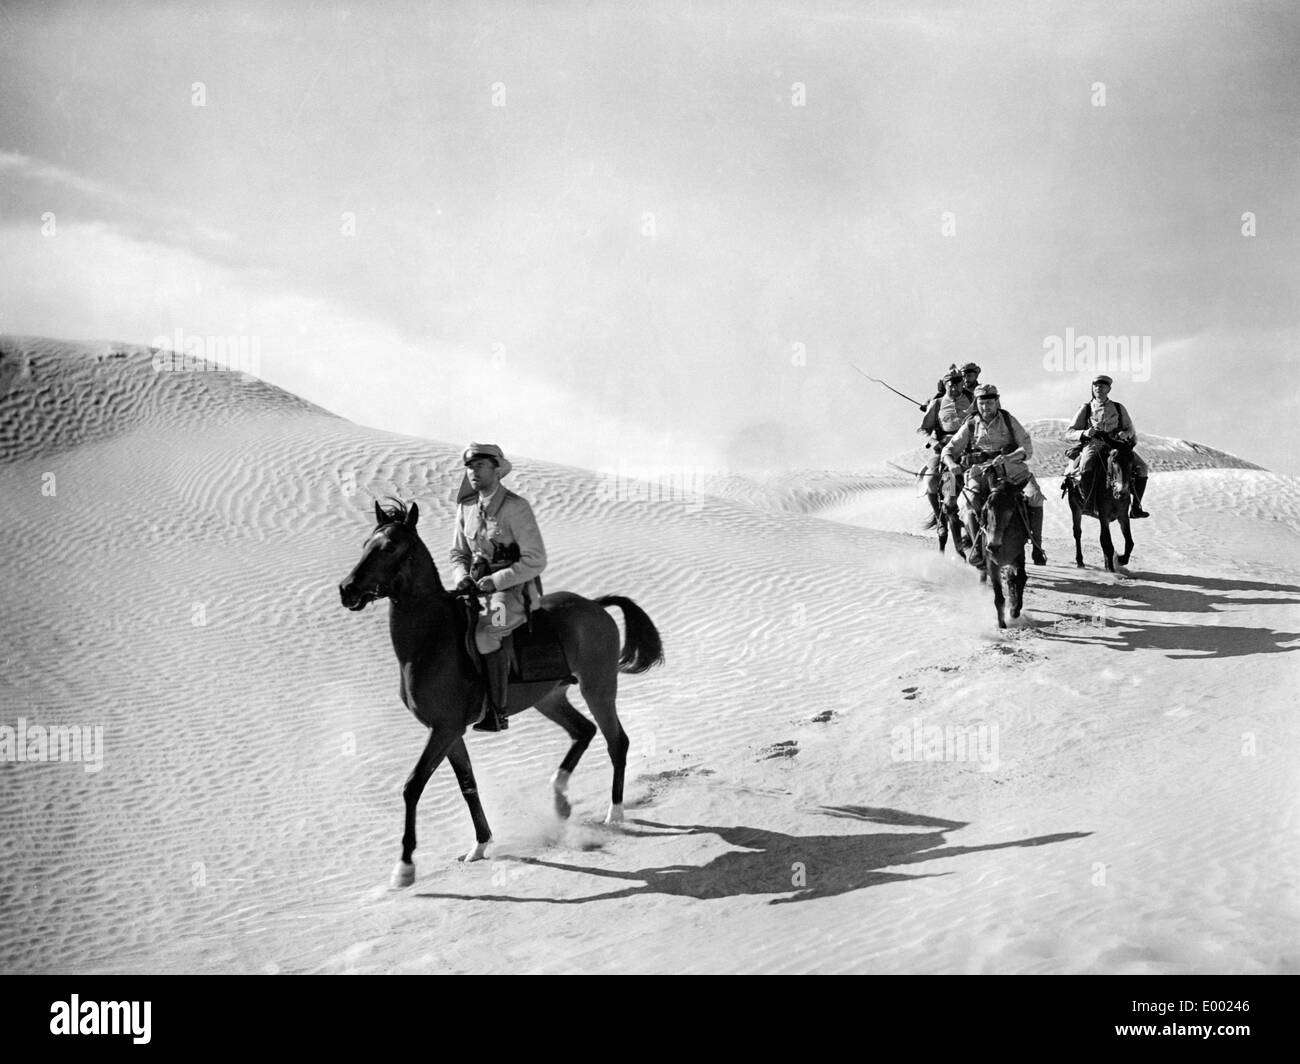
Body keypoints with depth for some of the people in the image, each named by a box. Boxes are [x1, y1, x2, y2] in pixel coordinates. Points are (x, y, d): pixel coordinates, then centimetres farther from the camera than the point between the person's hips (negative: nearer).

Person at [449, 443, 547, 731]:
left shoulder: (516, 507, -13)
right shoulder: (466, 507, 8)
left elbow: (534, 561, -14)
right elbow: (458, 553, 18)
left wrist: (493, 581, -19)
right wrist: (463, 579, -4)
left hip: (515, 591, -8)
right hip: (480, 589, 8)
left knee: (486, 632, -33)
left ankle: (496, 713, -27)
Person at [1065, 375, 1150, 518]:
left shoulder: (1119, 408, 15)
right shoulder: (1086, 409, 11)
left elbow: (1131, 430, 20)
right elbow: (1070, 432, 9)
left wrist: (1125, 433, -6)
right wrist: (1084, 433, -13)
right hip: (1093, 446, -2)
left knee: (1141, 467, -17)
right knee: (1086, 468, -36)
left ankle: (1136, 507, -10)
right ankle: (1084, 502, -24)